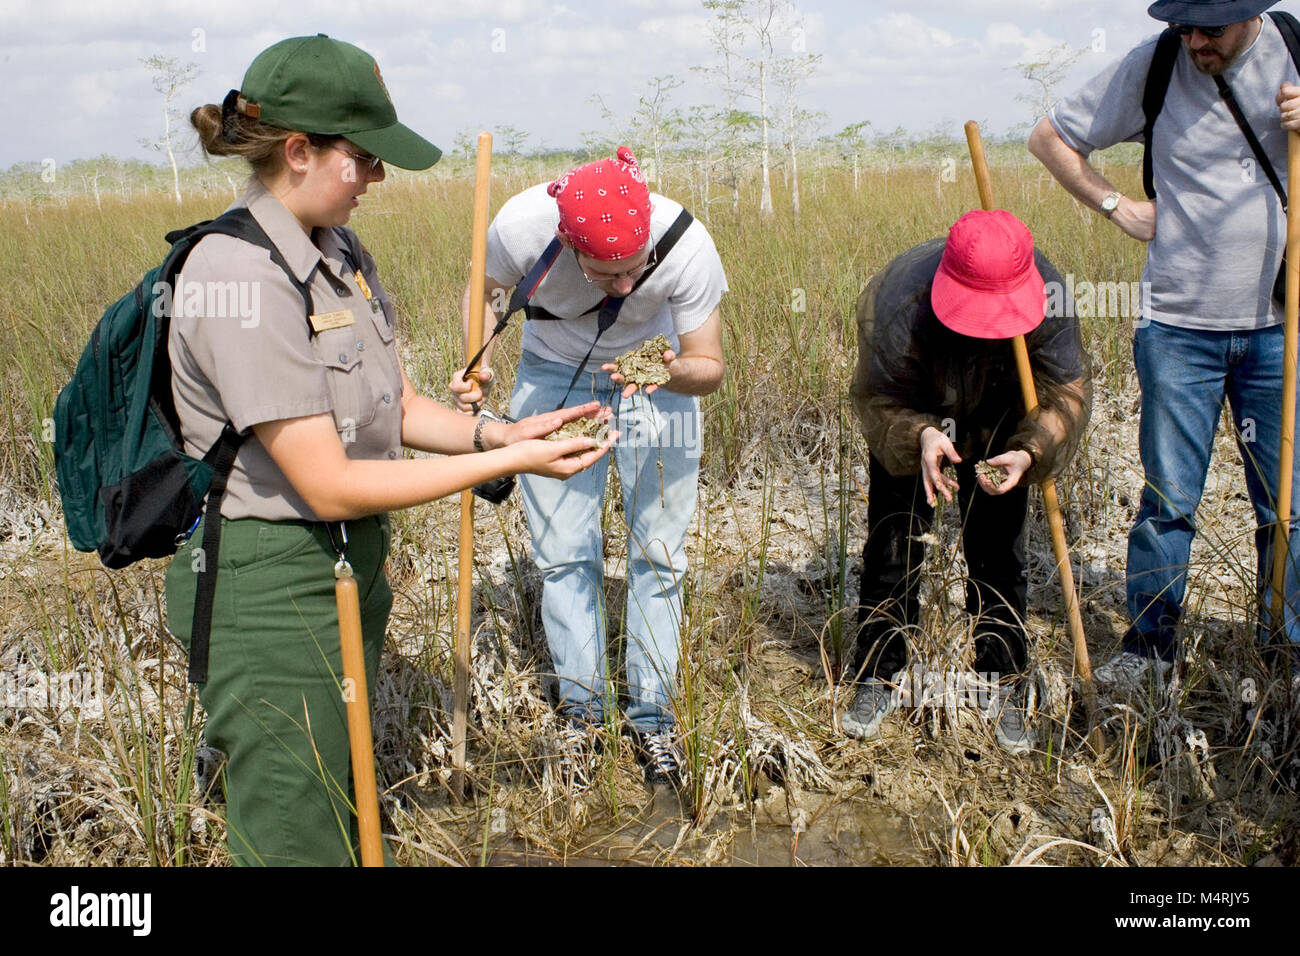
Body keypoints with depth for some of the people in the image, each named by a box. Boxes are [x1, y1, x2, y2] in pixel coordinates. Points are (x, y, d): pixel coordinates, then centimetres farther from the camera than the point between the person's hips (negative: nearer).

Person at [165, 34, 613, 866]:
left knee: (345, 815, 21)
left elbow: (397, 408, 10)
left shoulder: (338, 251, 5)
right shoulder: (240, 276, -23)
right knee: (296, 837, 5)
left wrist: (496, 431, -9)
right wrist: (509, 463, -21)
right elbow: (329, 485, -24)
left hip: (347, 569, 9)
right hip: (269, 587, -9)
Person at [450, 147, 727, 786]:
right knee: (563, 554, 4)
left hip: (658, 375, 0)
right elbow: (484, 292, -6)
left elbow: (711, 366, -20)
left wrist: (672, 371, -42)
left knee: (658, 554, 4)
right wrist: (478, 365, -22)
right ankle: (581, 708, 22)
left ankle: (652, 712, 20)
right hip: (554, 377, 1)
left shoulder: (687, 246, -34)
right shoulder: (521, 226, -32)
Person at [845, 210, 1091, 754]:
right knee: (891, 544, -2)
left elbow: (1066, 389, -24)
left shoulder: (1048, 296, -33)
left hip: (996, 427, 1)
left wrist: (1031, 451, -43)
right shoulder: (898, 302, -38)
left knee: (998, 554, -2)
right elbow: (879, 401, -27)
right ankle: (879, 679, 14)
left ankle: (1004, 691, 12)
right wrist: (920, 436, -48)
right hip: (912, 417, -1)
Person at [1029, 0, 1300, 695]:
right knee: (1168, 498, 5)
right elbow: (1049, 137, 9)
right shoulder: (1153, 67, -2)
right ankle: (1148, 646, 22)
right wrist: (1117, 207, 3)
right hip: (1177, 325, 0)